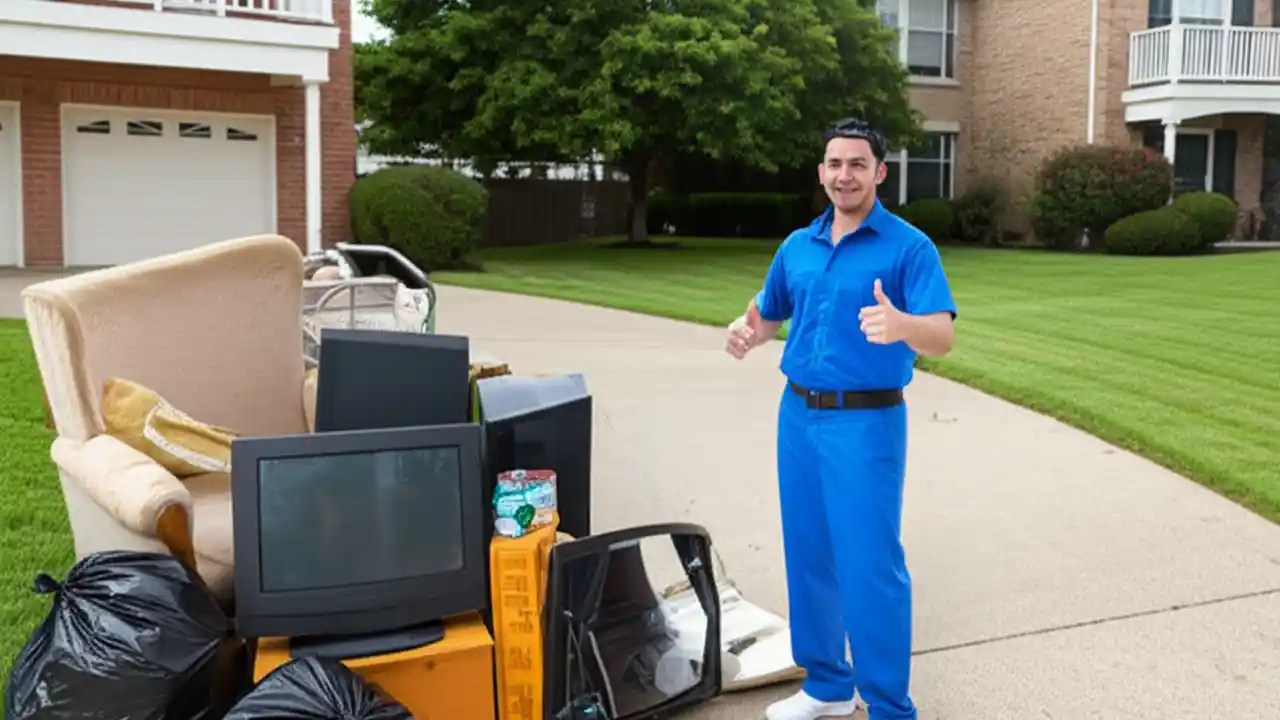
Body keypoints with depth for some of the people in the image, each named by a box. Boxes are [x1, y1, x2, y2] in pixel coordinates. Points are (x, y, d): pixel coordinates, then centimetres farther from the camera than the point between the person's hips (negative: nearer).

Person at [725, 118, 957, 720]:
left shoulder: (908, 246, -8)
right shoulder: (797, 247, 10)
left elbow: (943, 338, -18)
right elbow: (769, 316, 20)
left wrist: (901, 325, -40)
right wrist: (747, 333, -4)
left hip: (867, 422, -6)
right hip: (798, 417, 6)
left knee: (871, 565, -4)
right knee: (809, 556, 13)